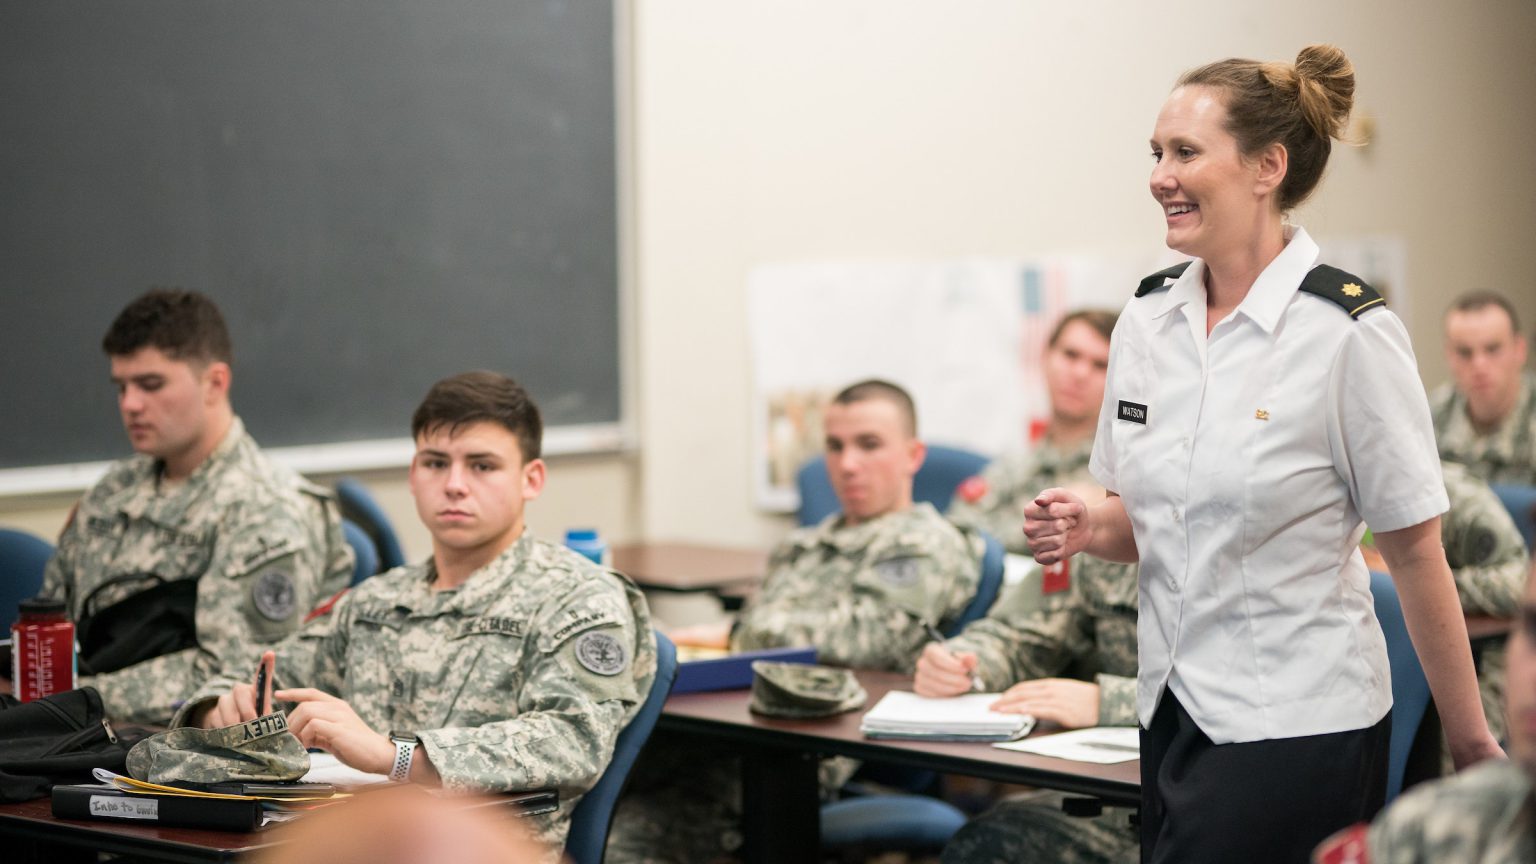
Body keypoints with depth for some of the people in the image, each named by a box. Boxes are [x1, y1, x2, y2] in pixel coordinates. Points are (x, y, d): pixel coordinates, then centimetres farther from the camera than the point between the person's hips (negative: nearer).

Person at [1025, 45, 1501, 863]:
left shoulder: (1348, 332, -14)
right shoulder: (1148, 316, 5)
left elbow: (1415, 552, -9)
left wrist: (1471, 745, -4)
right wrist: (1087, 527, -5)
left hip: (1296, 727, -6)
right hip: (1174, 710, 7)